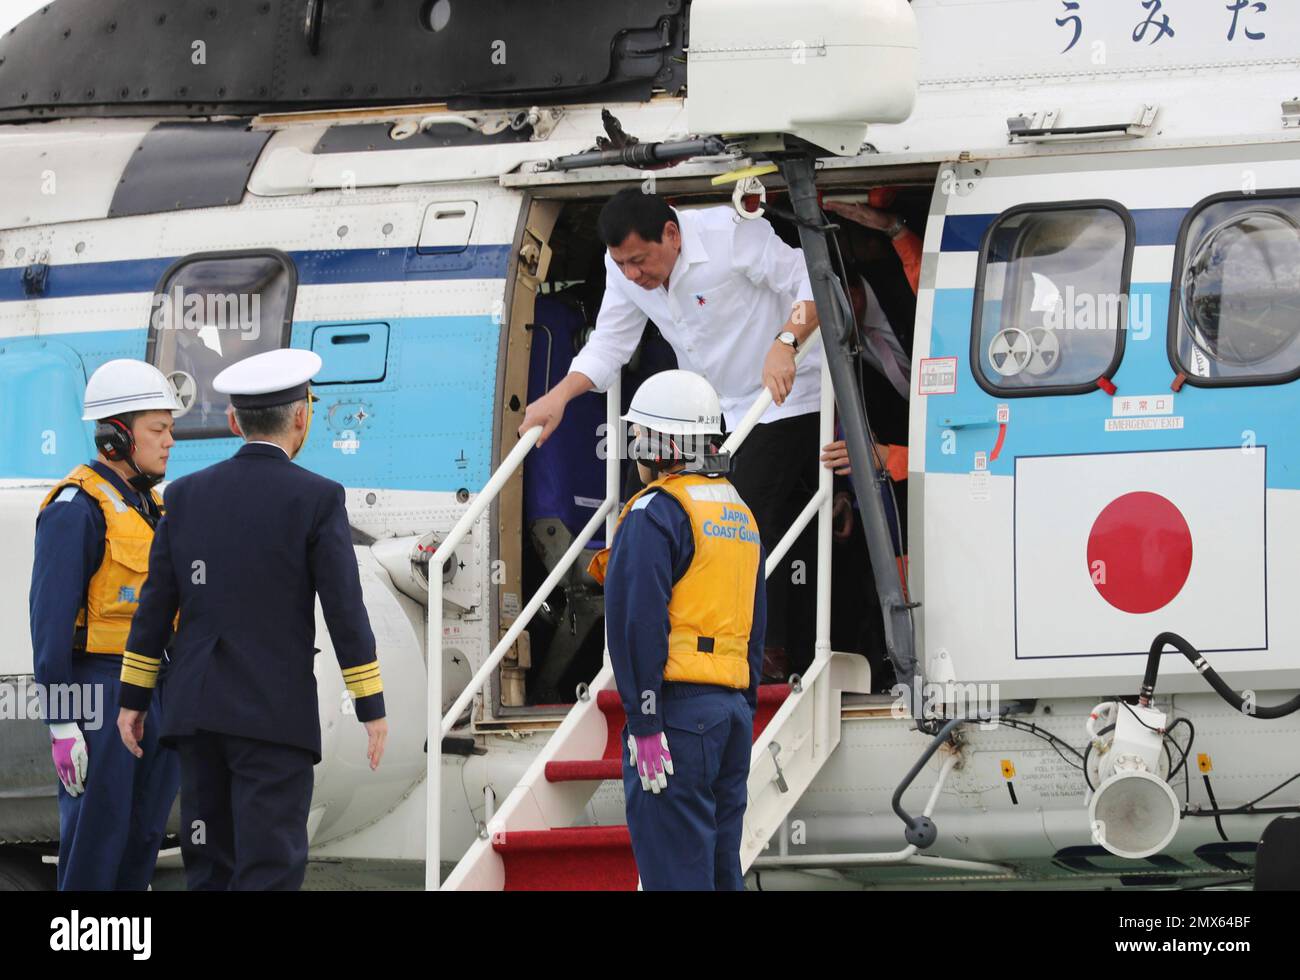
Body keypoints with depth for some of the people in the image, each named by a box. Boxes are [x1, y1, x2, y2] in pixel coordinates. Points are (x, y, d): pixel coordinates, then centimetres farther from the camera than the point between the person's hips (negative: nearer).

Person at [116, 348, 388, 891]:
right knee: (269, 872, -6)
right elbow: (346, 610, -10)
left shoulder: (188, 494, 5)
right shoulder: (318, 498, -8)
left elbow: (155, 604, 6)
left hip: (198, 706, 5)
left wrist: (132, 698, 12)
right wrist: (372, 707, -5)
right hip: (276, 713, -5)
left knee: (212, 871, 10)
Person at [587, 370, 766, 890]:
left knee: (675, 871, -8)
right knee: (720, 868, 12)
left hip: (678, 710, -9)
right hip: (731, 705, 9)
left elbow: (639, 623, -16)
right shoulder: (739, 513, 18)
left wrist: (644, 724, -17)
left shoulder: (656, 512, -9)